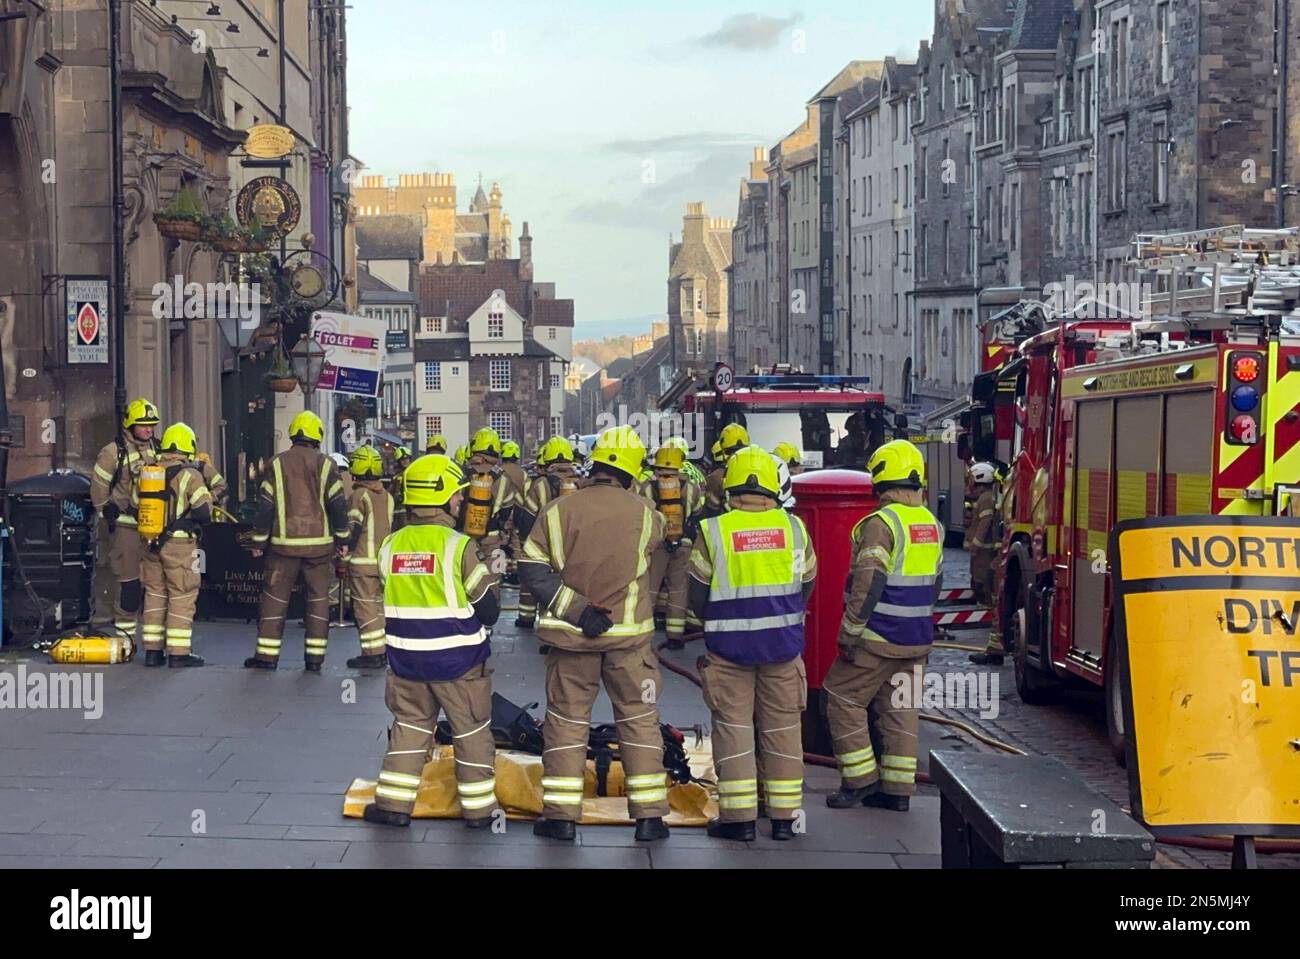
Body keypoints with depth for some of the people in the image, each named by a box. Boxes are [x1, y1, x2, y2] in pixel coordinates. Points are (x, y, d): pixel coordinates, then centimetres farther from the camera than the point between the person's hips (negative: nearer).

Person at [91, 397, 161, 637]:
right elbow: (98, 489, -3)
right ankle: (124, 635, 1)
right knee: (128, 583, -6)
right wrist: (109, 513, -3)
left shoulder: (157, 449, 10)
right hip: (126, 526, -6)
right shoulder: (113, 453, -8)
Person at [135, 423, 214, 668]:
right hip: (180, 544, -6)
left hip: (151, 544, 6)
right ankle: (178, 653, -2)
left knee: (154, 595, 14)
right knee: (182, 597, 0)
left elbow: (135, 507, 16)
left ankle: (153, 651, 16)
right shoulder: (190, 475, -11)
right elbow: (203, 512, -14)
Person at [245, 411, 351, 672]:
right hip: (319, 543, 0)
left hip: (284, 543, 0)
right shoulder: (326, 464, -1)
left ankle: (267, 655, 6)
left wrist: (259, 541, 7)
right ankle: (315, 656, 5)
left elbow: (265, 505, 0)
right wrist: (342, 540, 6)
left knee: (274, 598, 6)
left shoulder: (277, 464, 1)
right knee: (318, 599, 6)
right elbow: (338, 504, -3)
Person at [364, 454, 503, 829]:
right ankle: (478, 806, 18)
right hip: (457, 658, -4)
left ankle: (394, 803, 15)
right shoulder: (459, 546, -16)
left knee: (409, 725, 17)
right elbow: (488, 607, -10)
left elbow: (391, 599, 8)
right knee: (472, 731, 10)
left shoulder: (390, 546, -1)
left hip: (406, 657, 4)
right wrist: (478, 623, 11)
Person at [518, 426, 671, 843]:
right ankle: (649, 816, 11)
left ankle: (561, 815, 11)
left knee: (566, 720, 10)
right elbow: (656, 569, 3)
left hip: (571, 635, 0)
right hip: (630, 635, 0)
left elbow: (532, 570, -10)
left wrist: (577, 608, -11)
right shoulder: (645, 514, -7)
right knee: (640, 720, 10)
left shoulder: (557, 510, -6)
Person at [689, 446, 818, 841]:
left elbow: (697, 596, -2)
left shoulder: (712, 531, -9)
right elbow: (806, 586, 9)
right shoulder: (793, 527, -3)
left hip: (730, 646, -2)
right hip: (784, 645, 2)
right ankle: (784, 817, 15)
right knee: (782, 727, 11)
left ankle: (739, 817, 5)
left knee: (734, 728, 6)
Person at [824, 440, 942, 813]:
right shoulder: (932, 525, 9)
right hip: (916, 640, 8)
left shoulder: (882, 523, -17)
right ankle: (898, 789, 12)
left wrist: (850, 632, -16)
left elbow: (868, 585, -21)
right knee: (900, 711, 11)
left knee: (844, 701, 5)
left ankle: (861, 778, 5)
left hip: (878, 638, -8)